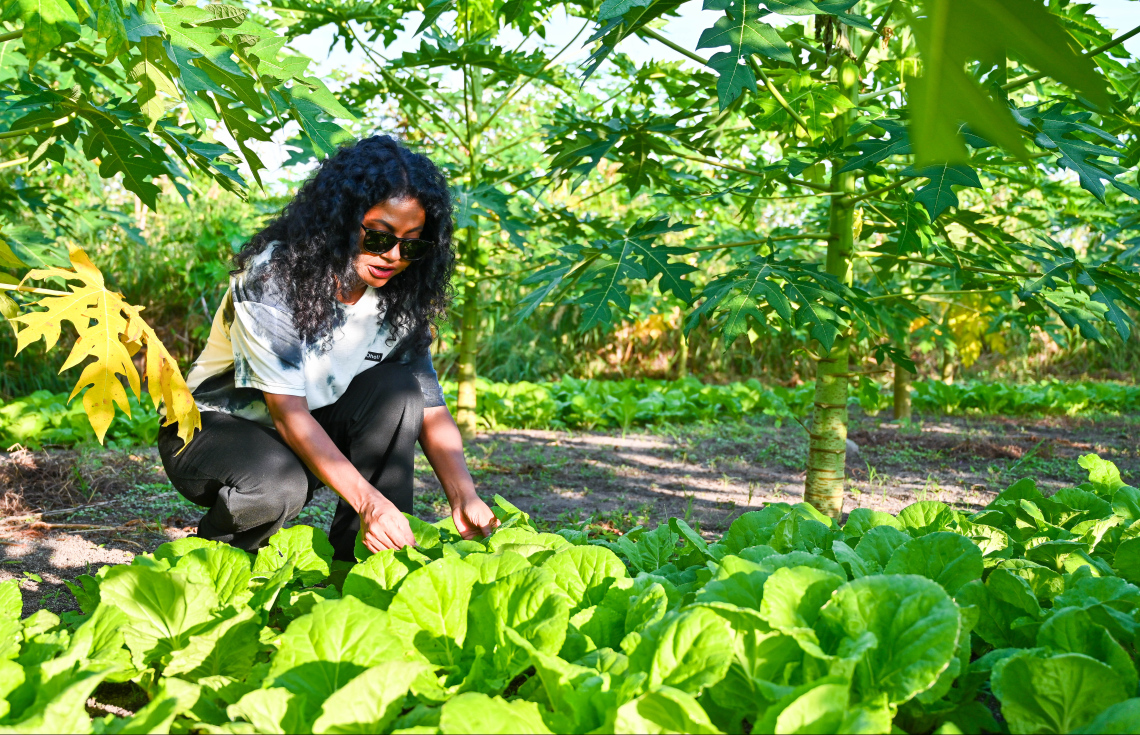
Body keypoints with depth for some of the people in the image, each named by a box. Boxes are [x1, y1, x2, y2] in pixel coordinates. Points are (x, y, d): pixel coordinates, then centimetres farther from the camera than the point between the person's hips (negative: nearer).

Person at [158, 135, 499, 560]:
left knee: (396, 387, -20)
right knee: (275, 487, -37)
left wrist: (464, 497, -28)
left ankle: (359, 558, -13)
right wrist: (368, 501, -42)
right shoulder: (273, 274, -25)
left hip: (311, 440, 5)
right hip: (215, 430, -5)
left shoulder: (397, 298, -8)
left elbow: (431, 409, -10)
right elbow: (288, 413, -31)